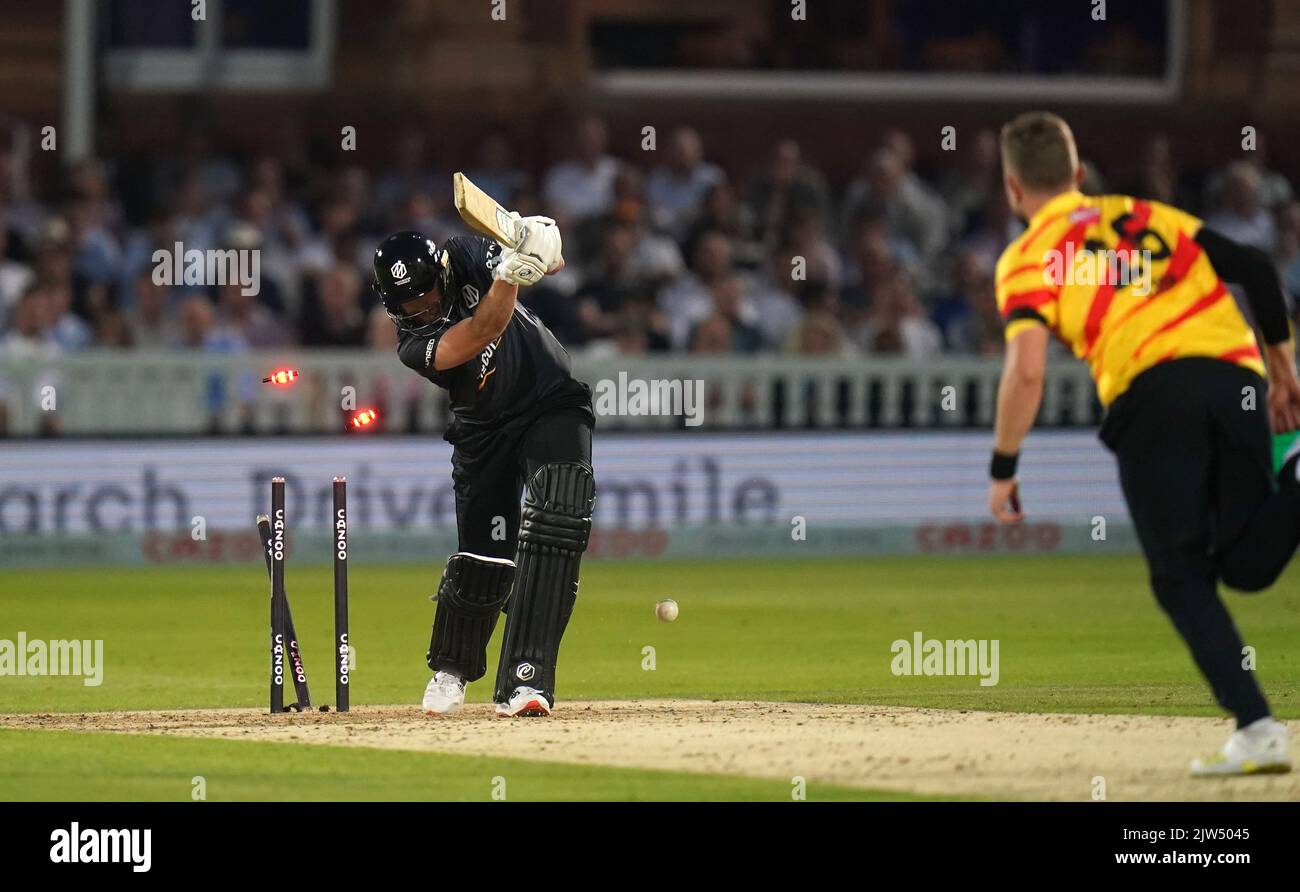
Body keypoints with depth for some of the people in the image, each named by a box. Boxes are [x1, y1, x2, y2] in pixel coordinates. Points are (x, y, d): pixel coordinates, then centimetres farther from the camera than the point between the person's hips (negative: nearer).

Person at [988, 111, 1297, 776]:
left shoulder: (1027, 258, 12)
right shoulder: (1152, 216, 28)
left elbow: (1027, 370, -2)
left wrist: (1003, 468, 7)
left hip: (1152, 392, -4)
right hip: (1237, 376, 4)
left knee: (1182, 578, 5)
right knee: (1245, 561, 10)